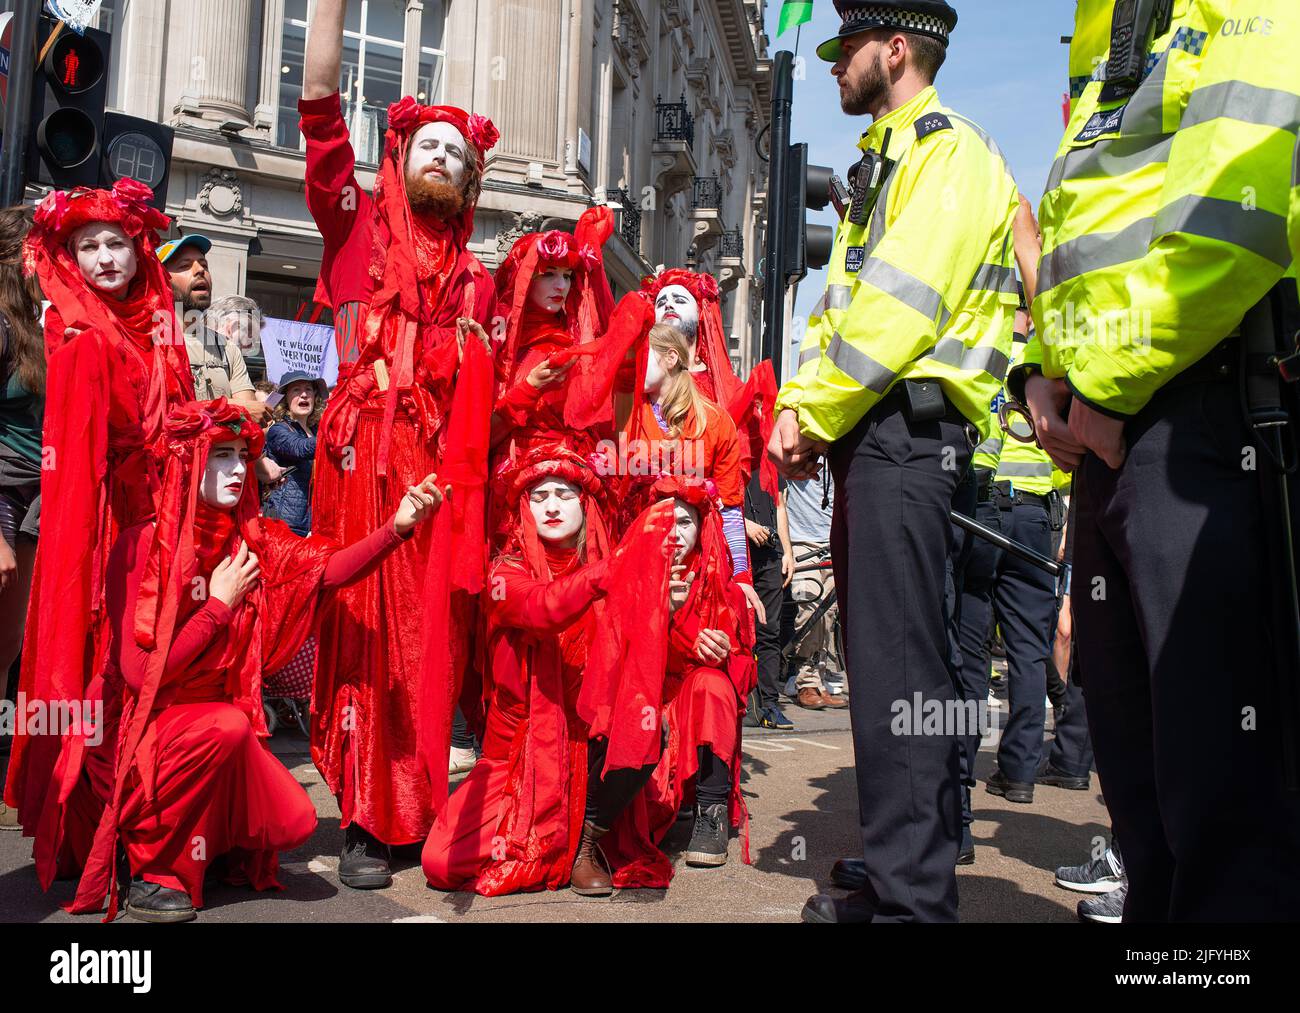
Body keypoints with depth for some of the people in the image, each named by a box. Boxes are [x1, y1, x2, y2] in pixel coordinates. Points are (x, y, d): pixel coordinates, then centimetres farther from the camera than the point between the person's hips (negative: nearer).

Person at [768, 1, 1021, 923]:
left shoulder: (951, 151, -5)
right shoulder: (885, 162, 25)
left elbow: (898, 308, -17)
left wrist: (815, 415, -11)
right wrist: (801, 408, 7)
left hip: (906, 431, -10)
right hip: (872, 436, 10)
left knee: (897, 667, -11)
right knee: (881, 659, 12)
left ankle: (913, 897, -4)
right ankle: (900, 874, 22)